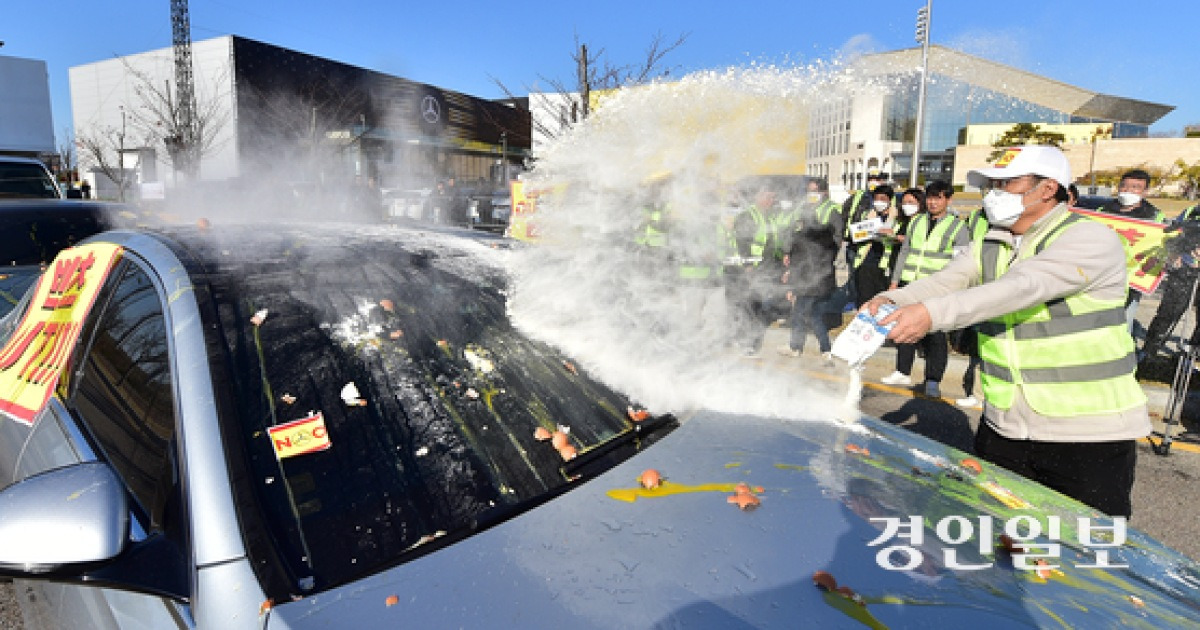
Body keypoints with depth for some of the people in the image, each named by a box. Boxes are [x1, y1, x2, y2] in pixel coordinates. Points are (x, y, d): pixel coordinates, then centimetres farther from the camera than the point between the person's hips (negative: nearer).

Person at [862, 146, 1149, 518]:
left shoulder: (1091, 239, -13)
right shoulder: (990, 247, 9)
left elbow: (1021, 287, -30)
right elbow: (943, 282, -6)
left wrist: (933, 313, -41)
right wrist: (892, 300, -27)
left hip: (1088, 436, -6)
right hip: (1001, 429, 6)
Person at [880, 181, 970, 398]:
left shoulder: (958, 226, 2)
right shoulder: (916, 221, 15)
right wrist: (895, 280, 16)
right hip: (910, 284, 5)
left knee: (935, 335, -3)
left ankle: (932, 380, 6)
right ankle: (903, 372, 23)